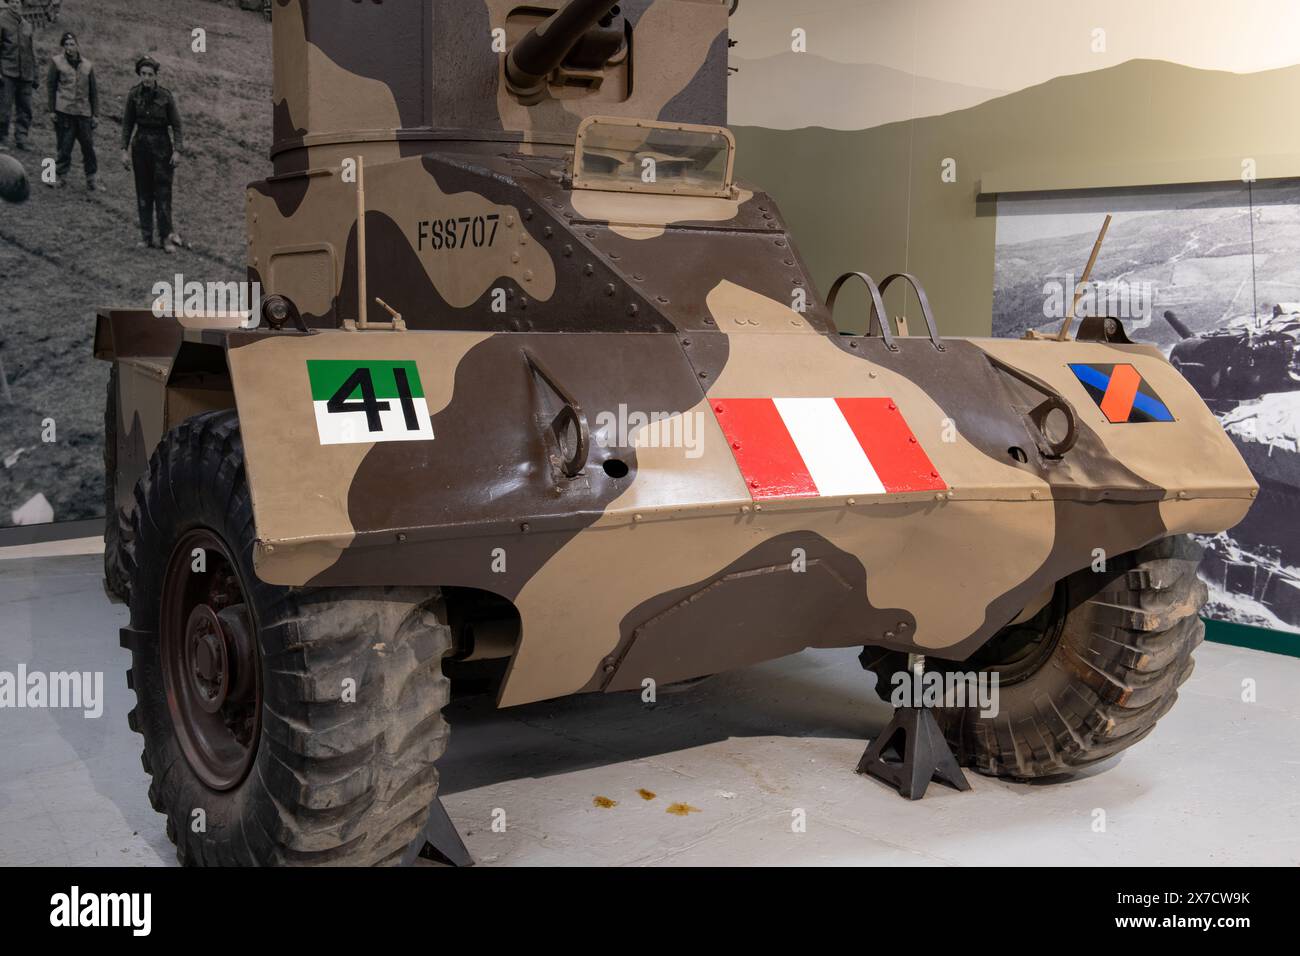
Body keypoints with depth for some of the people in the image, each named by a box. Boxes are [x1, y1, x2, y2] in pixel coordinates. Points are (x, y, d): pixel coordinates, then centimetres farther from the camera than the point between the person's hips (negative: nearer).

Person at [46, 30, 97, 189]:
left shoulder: (87, 65, 10)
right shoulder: (57, 62, 3)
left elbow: (93, 91, 13)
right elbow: (50, 86, 4)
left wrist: (95, 114, 9)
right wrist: (52, 110, -1)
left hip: (84, 112, 2)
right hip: (64, 111, -2)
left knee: (88, 145, 2)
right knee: (64, 146, -1)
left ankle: (91, 176, 17)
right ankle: (60, 175, 9)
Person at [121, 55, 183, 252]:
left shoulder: (166, 96, -8)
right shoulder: (134, 95, -1)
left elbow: (176, 125, -3)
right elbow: (127, 124, 5)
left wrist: (177, 150, -10)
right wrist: (124, 150, 0)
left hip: (162, 147, -3)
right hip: (141, 146, 3)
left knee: (163, 192, -5)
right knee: (143, 193, 6)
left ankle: (166, 236, -3)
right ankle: (146, 237, 12)